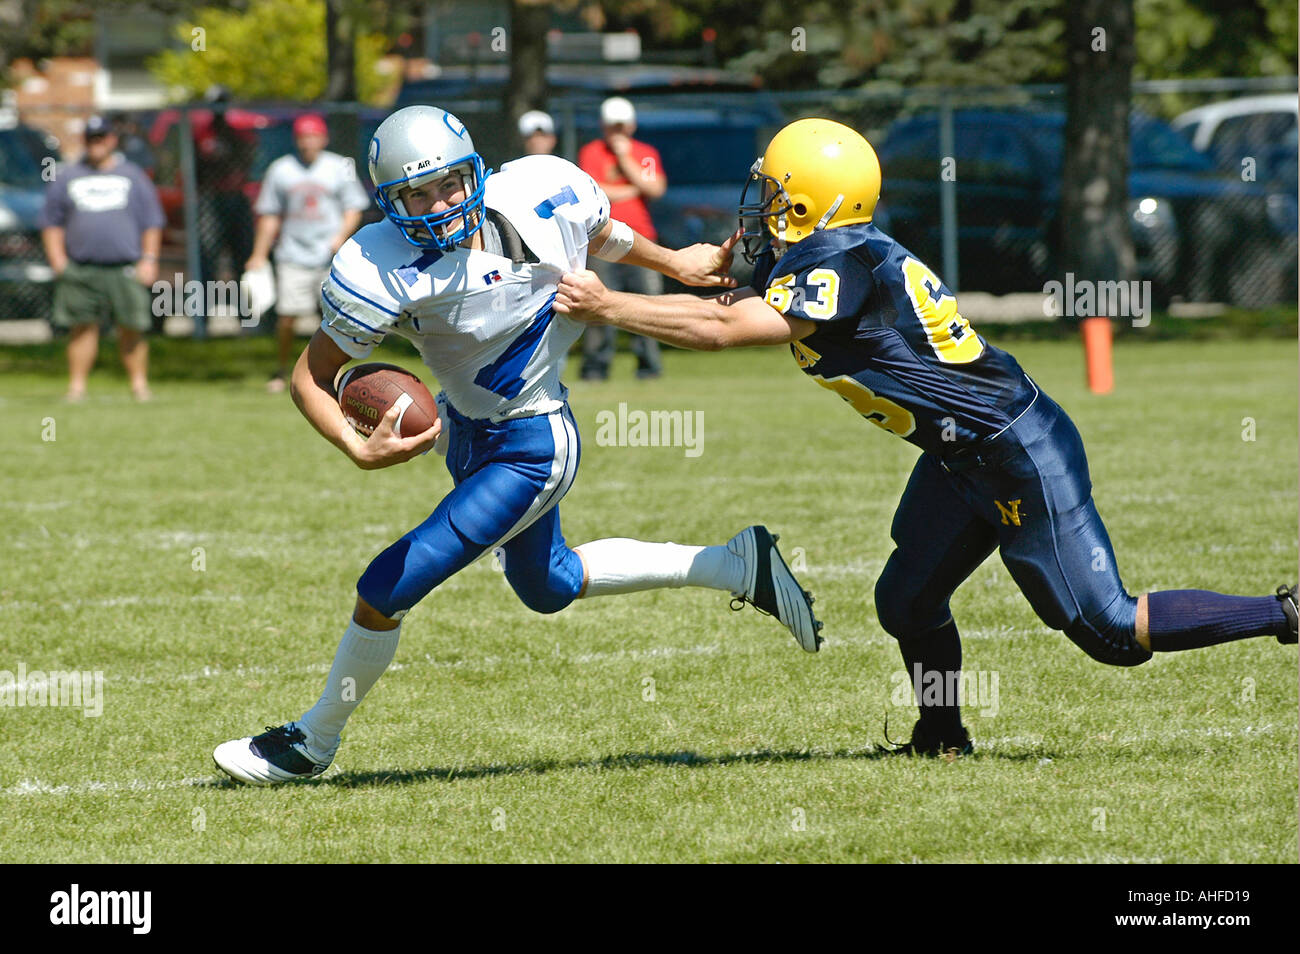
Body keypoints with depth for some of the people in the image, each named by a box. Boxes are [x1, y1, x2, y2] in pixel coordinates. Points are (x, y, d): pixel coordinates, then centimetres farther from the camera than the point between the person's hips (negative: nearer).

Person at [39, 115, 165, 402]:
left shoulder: (133, 176, 12)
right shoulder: (66, 178, 13)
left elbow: (152, 222, 11)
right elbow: (51, 224, 14)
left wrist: (149, 259, 1)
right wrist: (57, 260, 1)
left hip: (125, 269, -1)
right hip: (80, 268, 1)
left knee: (131, 329, -3)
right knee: (82, 326, -4)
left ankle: (139, 383, 4)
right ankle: (77, 385, -2)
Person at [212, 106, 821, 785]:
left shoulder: (543, 194, -22)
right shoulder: (381, 271, -22)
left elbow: (604, 236, 3)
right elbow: (311, 377, -16)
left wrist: (673, 264, 20)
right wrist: (358, 450, -34)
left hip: (532, 446, -4)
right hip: (464, 428, 4)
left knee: (386, 591, -7)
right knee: (547, 587, 26)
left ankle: (314, 740, 18)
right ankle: (737, 564, 41)